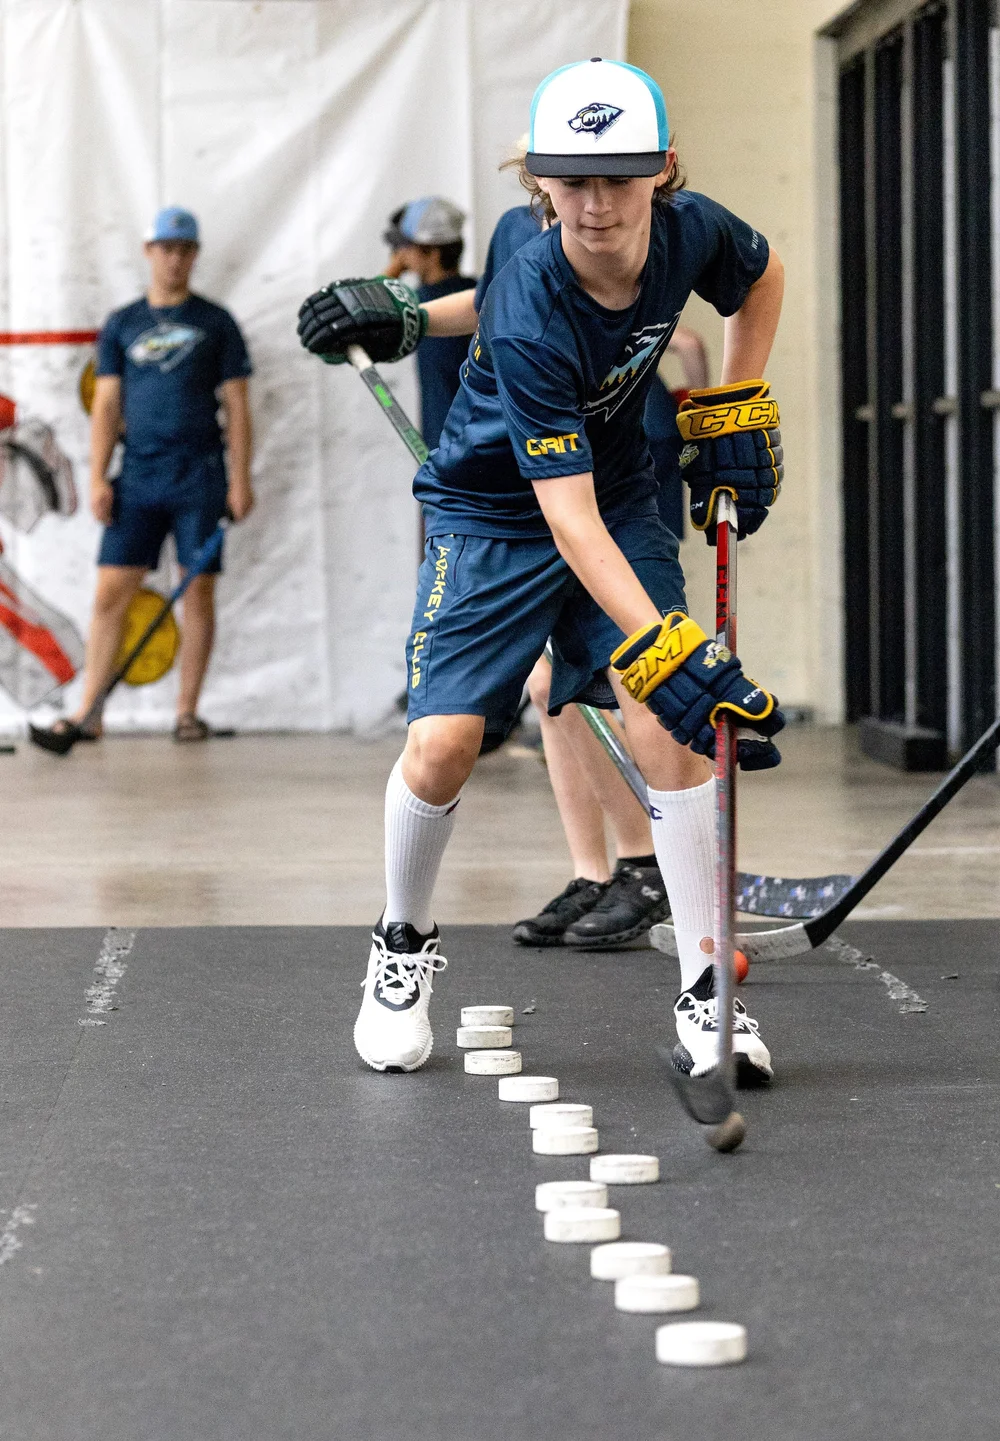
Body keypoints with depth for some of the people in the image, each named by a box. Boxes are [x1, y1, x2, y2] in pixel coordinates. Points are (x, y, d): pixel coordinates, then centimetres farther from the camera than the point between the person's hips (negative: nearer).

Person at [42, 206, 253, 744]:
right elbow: (106, 404, 9)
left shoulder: (216, 323, 6)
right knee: (110, 594, -3)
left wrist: (240, 480, -4)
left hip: (200, 477, -1)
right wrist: (97, 477, 0)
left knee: (198, 594, 0)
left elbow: (236, 406, 3)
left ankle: (187, 712, 8)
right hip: (137, 478, 1)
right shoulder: (120, 325, 10)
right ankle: (87, 712, -3)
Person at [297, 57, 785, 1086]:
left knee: (666, 721, -14)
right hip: (490, 511, -3)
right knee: (444, 740, -14)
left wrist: (736, 413, 2)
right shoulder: (529, 317, -33)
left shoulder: (691, 231, -18)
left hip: (621, 491, 4)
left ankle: (706, 997, -9)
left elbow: (763, 274, 10)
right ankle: (402, 945, 16)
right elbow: (569, 518, -36)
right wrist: (663, 651, -43)